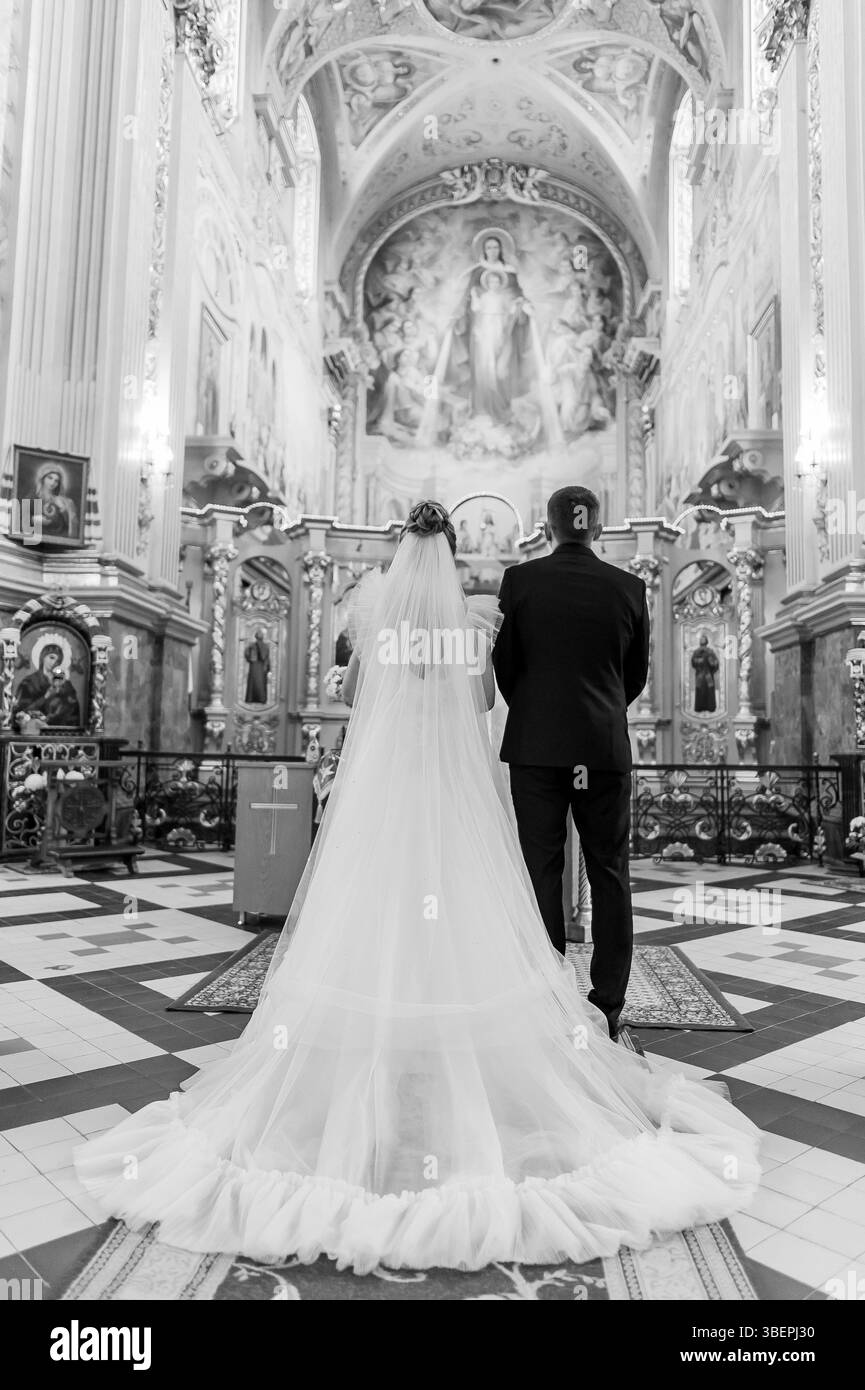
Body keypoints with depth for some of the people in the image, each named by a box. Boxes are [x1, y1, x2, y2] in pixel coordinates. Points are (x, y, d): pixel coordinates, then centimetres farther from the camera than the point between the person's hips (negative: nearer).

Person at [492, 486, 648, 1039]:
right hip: (606, 747, 1)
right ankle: (608, 1006, 15)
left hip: (535, 746, -1)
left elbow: (505, 665, 3)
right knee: (610, 876, 9)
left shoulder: (520, 580, -3)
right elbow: (638, 673, 9)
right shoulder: (628, 587, 1)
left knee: (542, 874, 6)